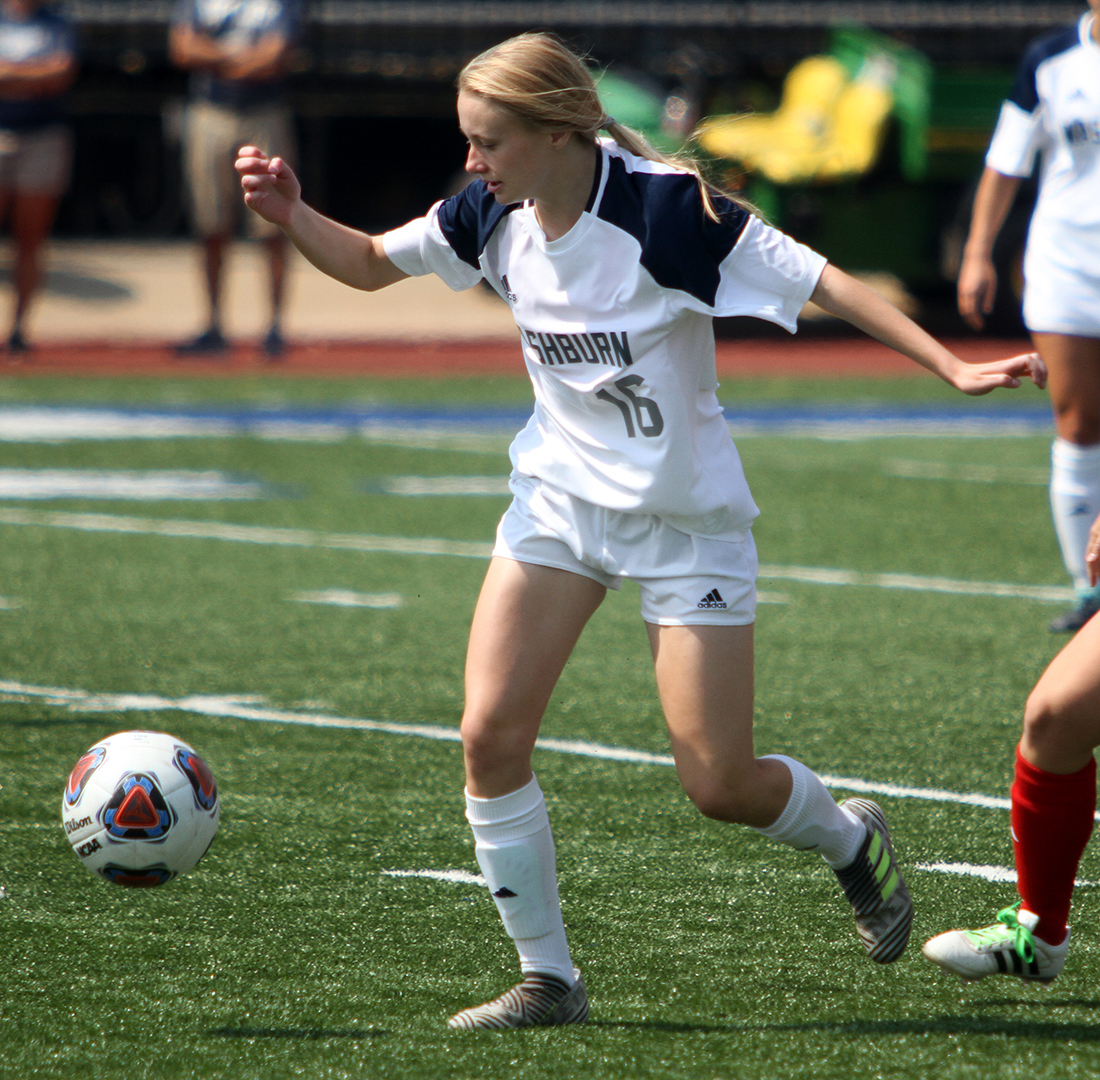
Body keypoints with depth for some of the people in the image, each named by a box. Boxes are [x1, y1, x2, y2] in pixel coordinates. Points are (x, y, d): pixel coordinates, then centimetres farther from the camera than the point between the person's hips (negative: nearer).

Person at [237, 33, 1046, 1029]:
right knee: (490, 733, -10)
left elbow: (823, 283, -21)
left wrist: (953, 367, -27)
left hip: (685, 515, -5)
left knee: (719, 785, -4)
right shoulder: (492, 217, -6)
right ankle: (548, 978, 3)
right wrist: (291, 215, -9)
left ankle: (852, 840, 30)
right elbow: (370, 264, 10)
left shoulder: (663, 210, -23)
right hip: (561, 494, 5)